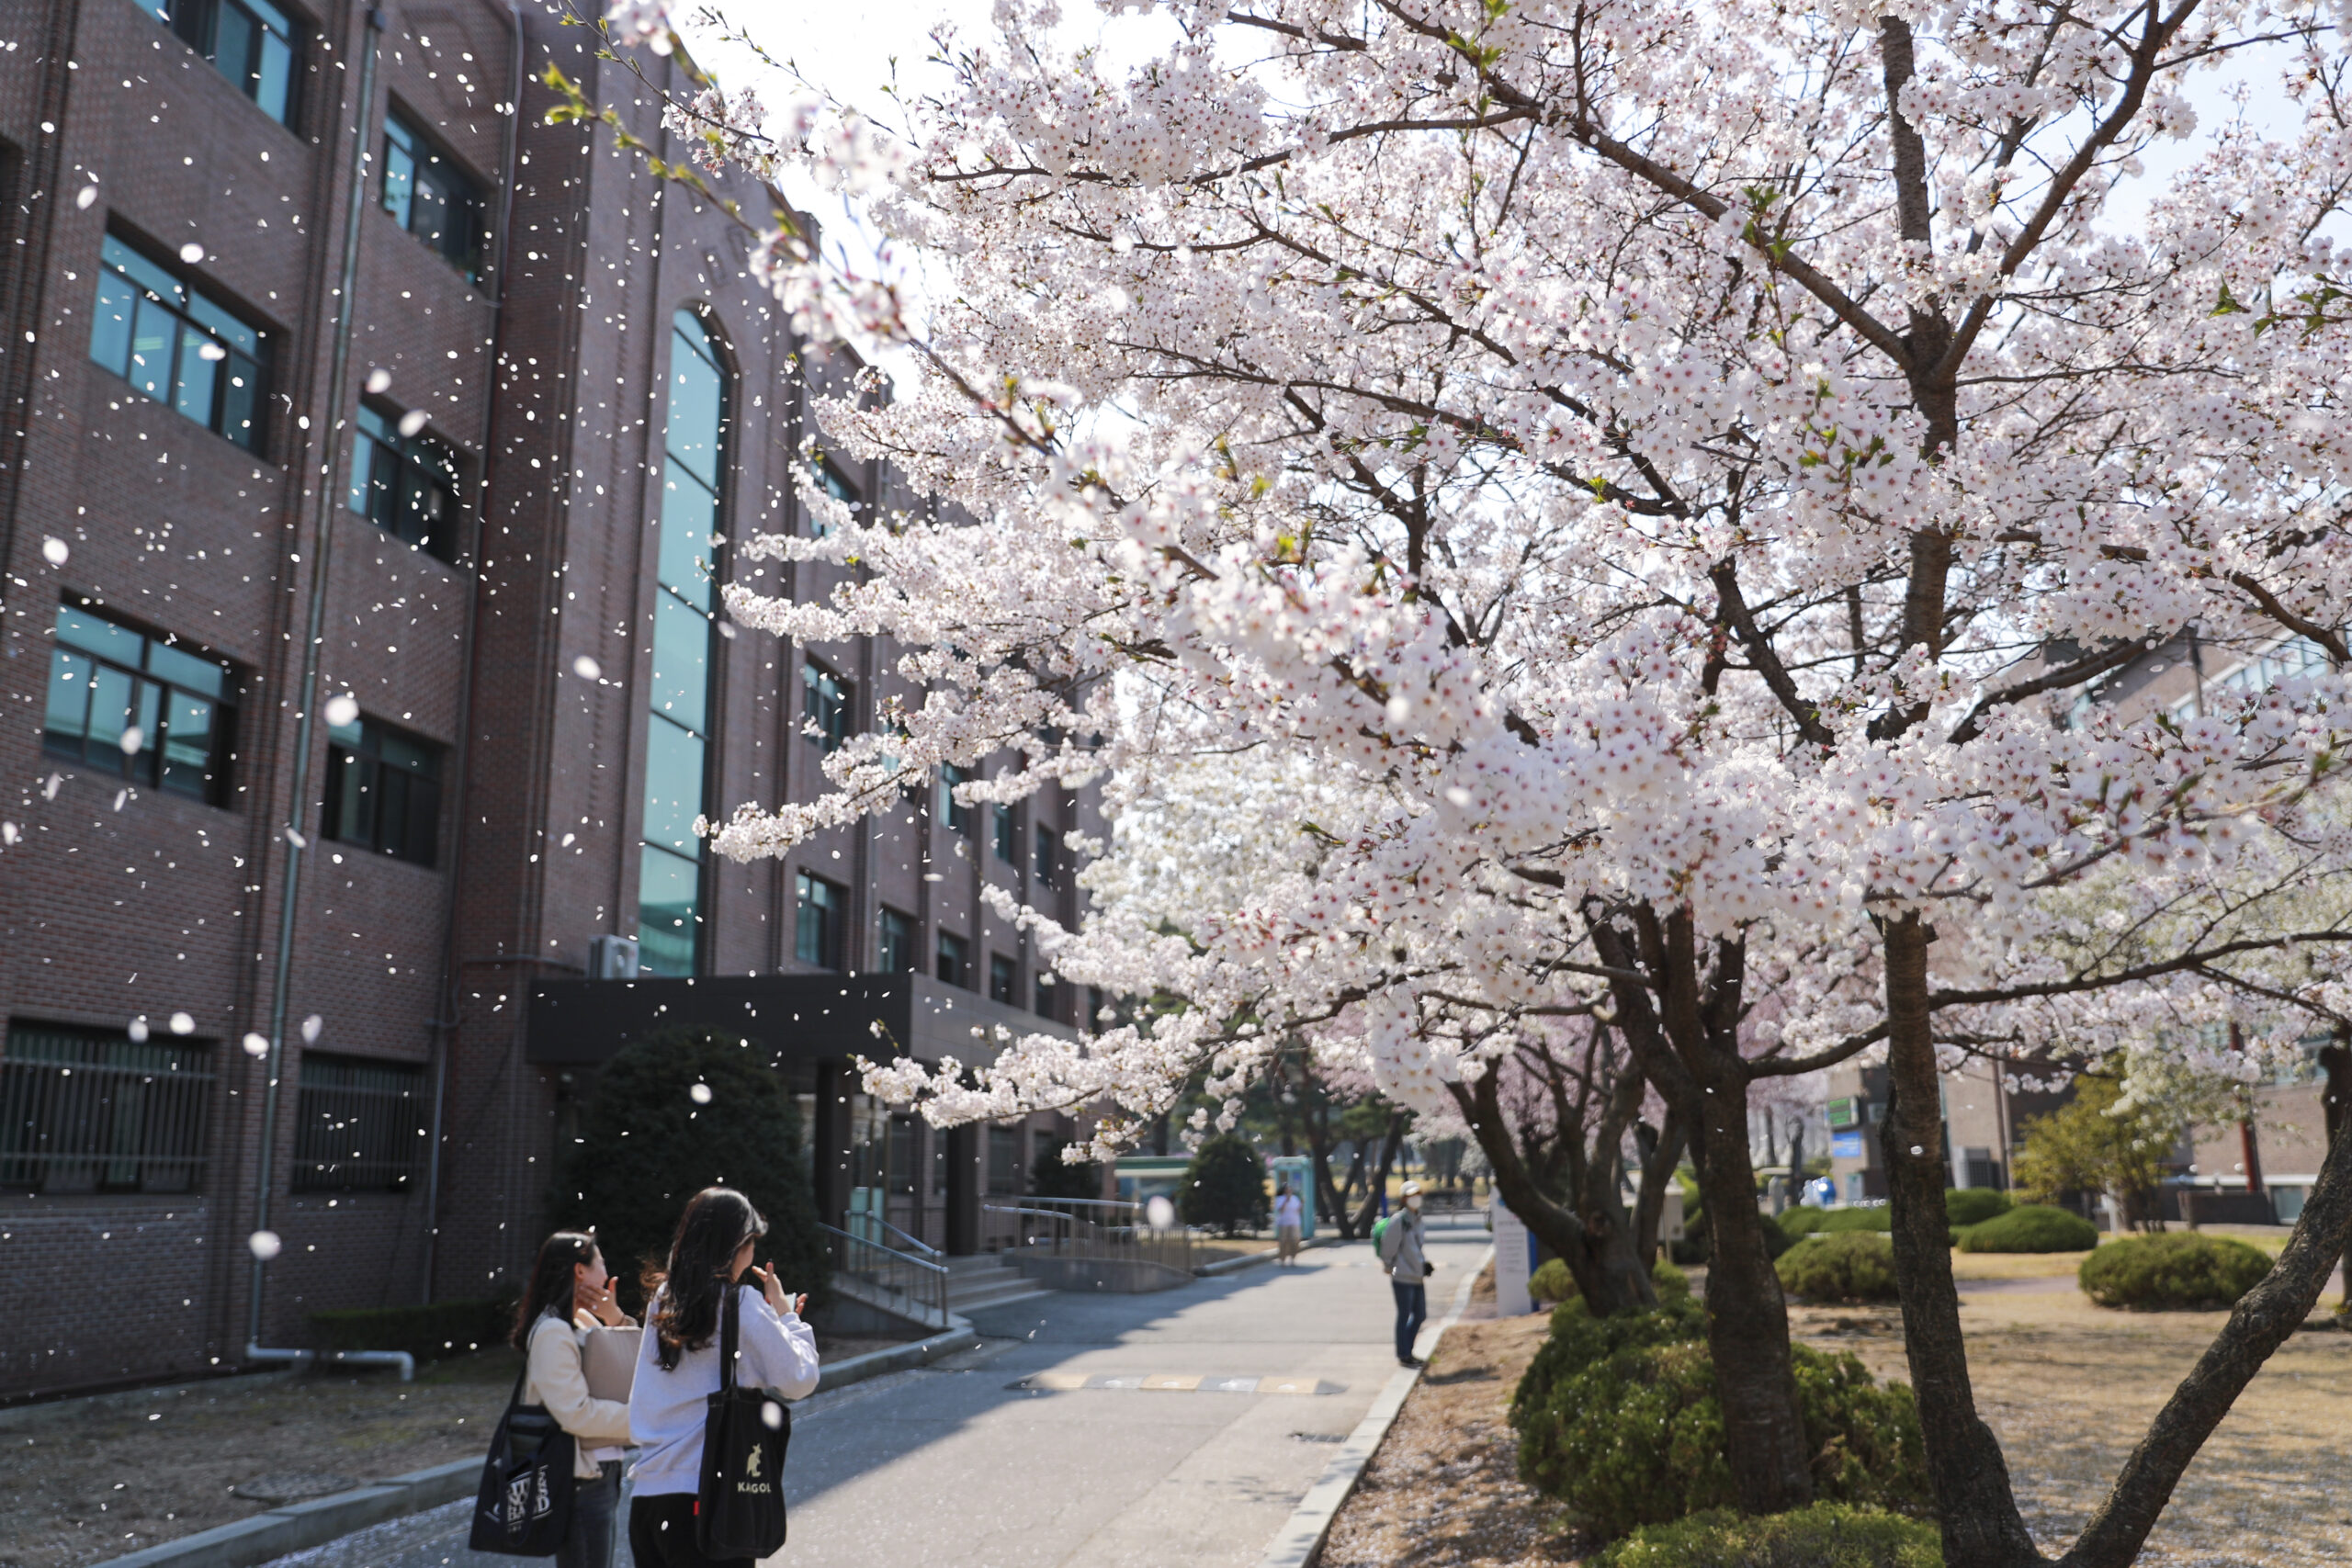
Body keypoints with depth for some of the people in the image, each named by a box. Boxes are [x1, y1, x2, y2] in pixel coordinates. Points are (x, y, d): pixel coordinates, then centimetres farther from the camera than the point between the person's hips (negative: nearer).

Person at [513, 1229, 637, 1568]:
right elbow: (576, 1412, -23)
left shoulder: (582, 1322, 12)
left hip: (599, 1473, 10)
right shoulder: (552, 1331, -17)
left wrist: (615, 1319, 1)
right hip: (579, 1479, -10)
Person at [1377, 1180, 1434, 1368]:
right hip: (1403, 1277, -9)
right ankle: (1403, 1356, 12)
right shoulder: (1398, 1220, -14)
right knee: (1404, 1316, 1)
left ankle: (1407, 1351, 29)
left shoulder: (1417, 1218, 12)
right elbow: (1388, 1248, -13)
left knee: (1420, 1315, 15)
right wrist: (1390, 1268, -7)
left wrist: (1425, 1263, 11)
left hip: (1417, 1277, 9)